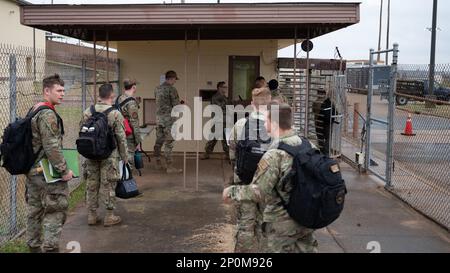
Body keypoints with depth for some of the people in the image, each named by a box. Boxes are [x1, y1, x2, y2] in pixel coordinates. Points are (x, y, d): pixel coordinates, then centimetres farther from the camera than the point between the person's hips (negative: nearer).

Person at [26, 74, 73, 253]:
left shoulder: (33, 111, 13)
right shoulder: (48, 114, -18)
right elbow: (52, 147, -23)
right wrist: (64, 170, -18)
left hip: (33, 172, 10)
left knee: (35, 211, 16)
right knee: (55, 213, -3)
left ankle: (34, 246, 26)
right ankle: (50, 248, -2)